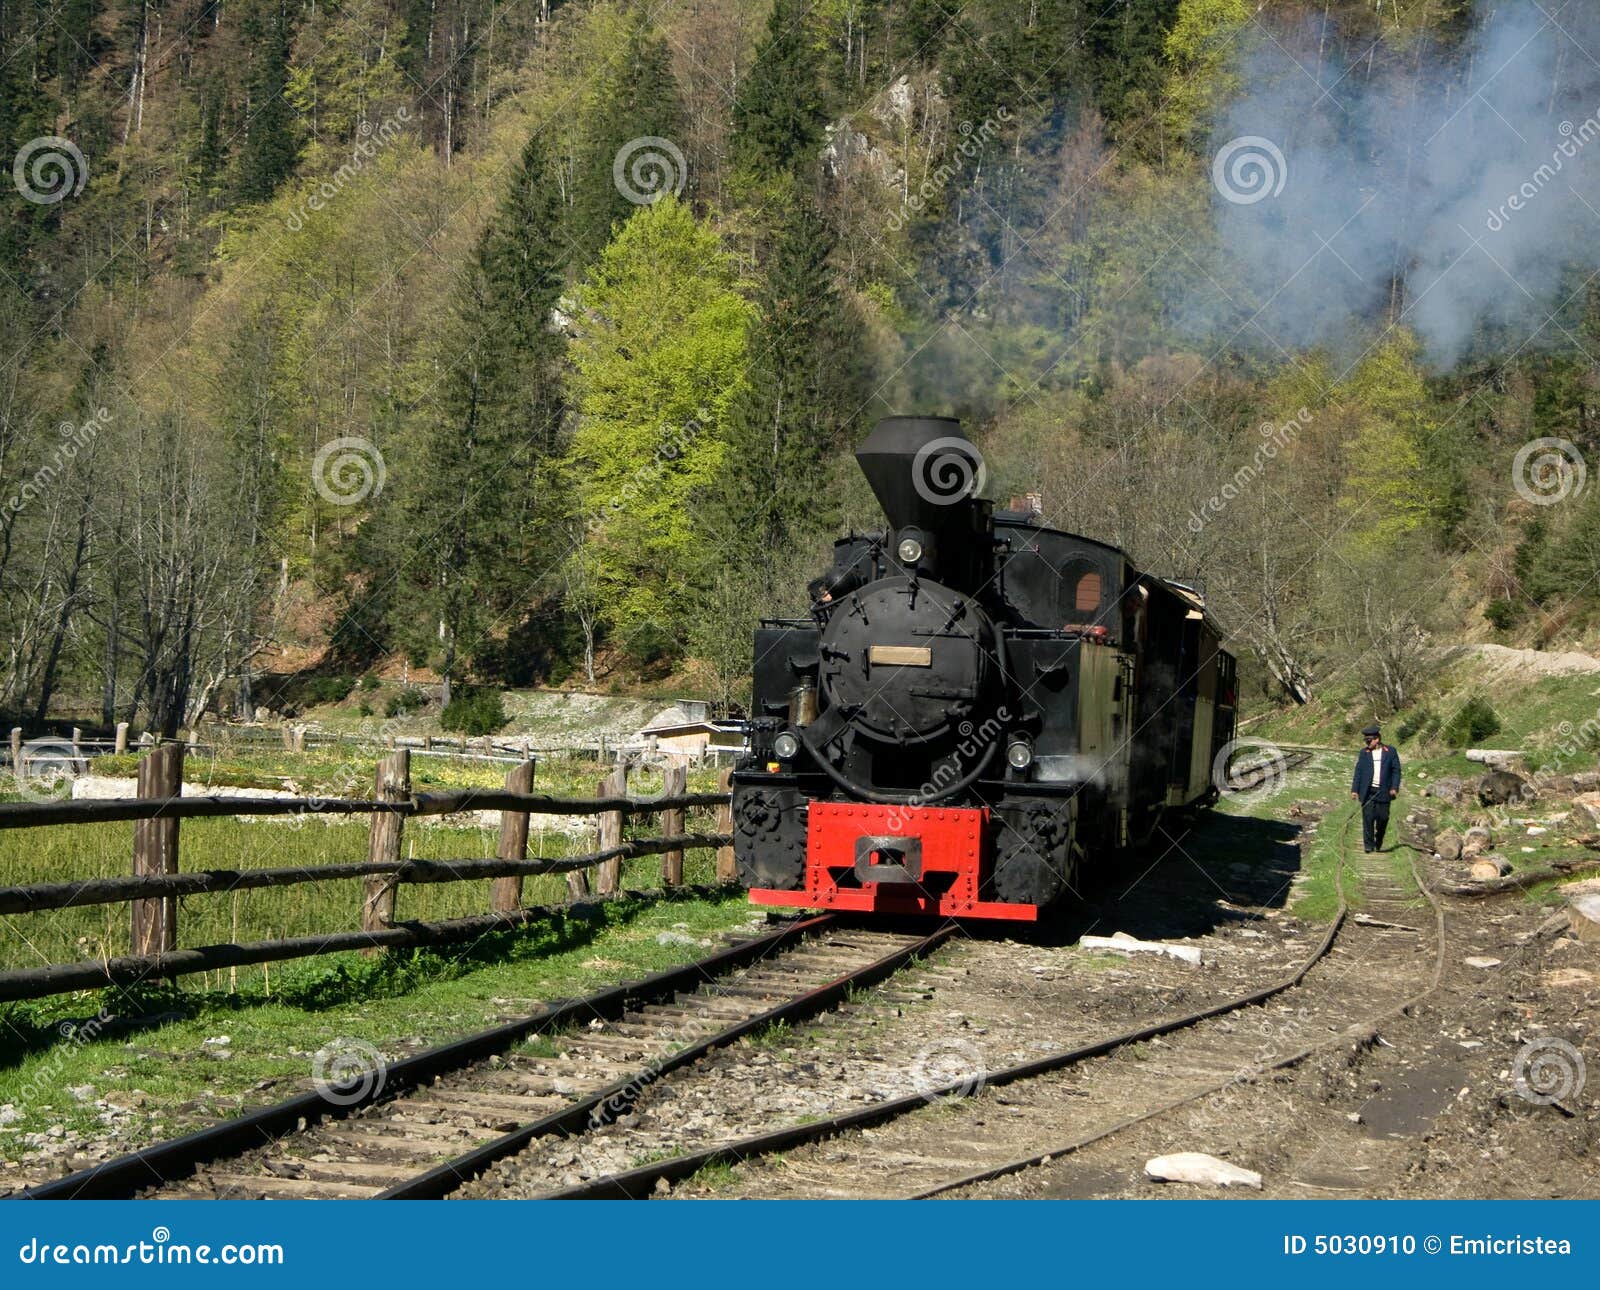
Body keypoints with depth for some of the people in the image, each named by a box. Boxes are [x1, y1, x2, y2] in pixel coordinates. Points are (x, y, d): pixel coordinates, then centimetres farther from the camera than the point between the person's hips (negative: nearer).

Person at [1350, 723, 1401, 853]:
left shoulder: (1390, 752, 3)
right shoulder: (1364, 753, 7)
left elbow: (1396, 771, 3)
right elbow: (1358, 772, 7)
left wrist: (1394, 787, -8)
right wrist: (1354, 789, 0)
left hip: (1383, 792, -1)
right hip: (1368, 792, 1)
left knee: (1383, 817, 0)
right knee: (1368, 817, -5)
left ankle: (1378, 842, 22)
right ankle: (1368, 844, 1)